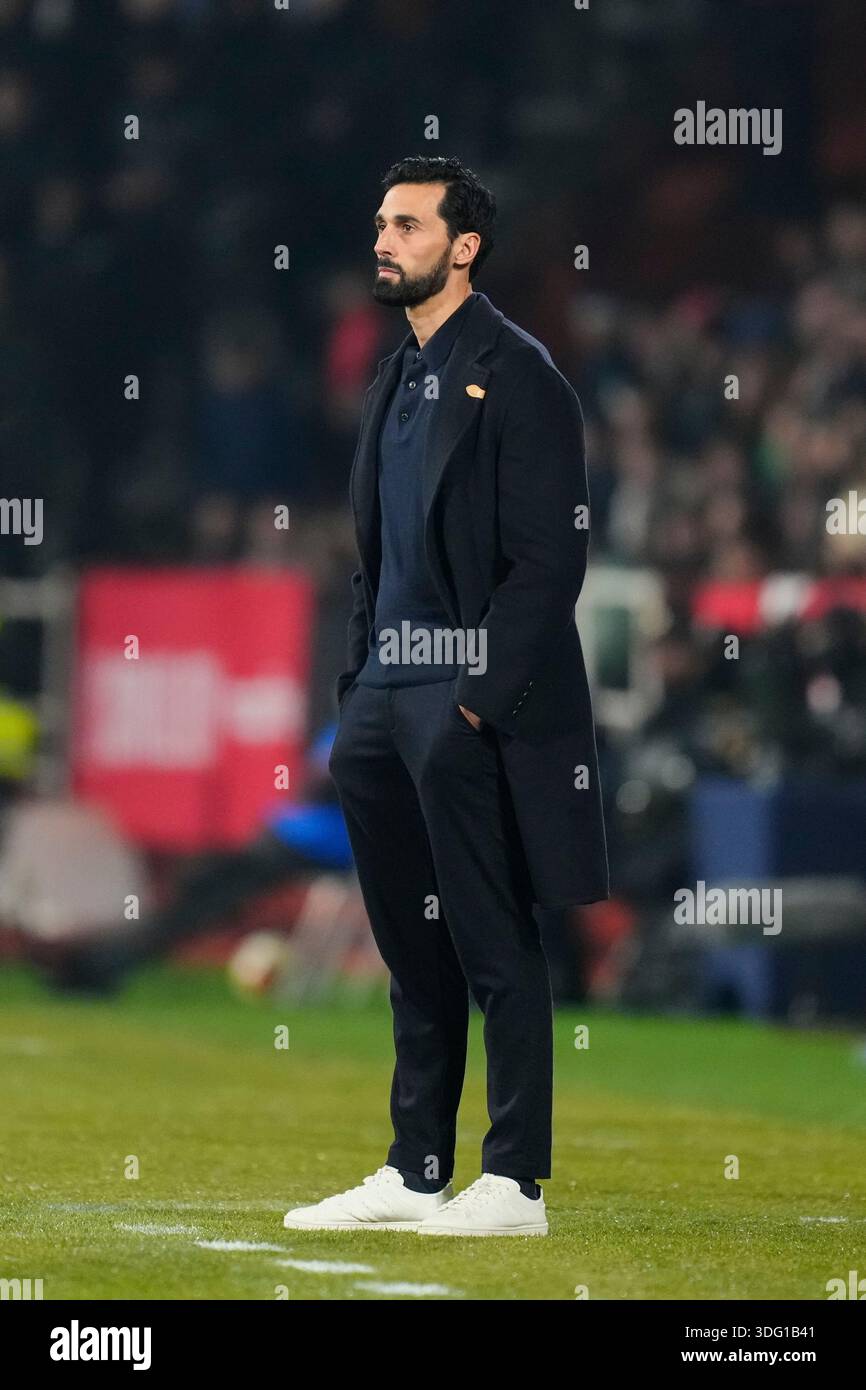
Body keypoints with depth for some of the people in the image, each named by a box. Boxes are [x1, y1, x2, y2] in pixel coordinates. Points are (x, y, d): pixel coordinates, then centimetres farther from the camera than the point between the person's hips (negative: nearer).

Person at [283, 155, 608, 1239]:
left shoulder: (517, 377, -8)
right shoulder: (396, 380, 17)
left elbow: (550, 560, -14)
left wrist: (480, 698, -17)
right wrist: (357, 695, 12)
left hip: (473, 709, -8)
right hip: (387, 701, 8)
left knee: (494, 946, -4)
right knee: (414, 949, 11)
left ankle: (513, 1183, 0)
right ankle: (413, 1177, 16)